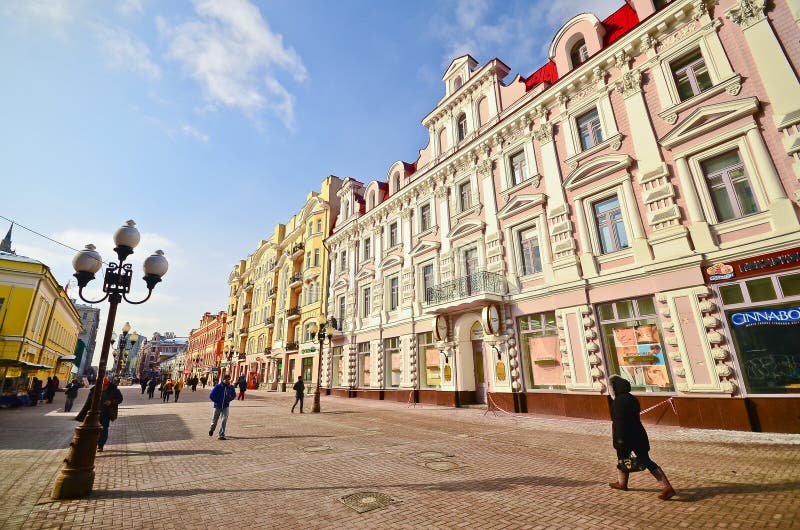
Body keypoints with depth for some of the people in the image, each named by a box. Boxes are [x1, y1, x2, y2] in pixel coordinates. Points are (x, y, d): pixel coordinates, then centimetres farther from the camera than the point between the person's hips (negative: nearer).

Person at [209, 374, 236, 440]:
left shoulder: (231, 387, -6)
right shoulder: (218, 386, -14)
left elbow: (234, 395, 9)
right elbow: (211, 395, -9)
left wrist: (229, 400, -7)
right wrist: (217, 401, -13)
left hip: (226, 406, 1)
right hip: (217, 406, -1)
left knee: (224, 420, -14)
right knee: (215, 420, 15)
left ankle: (221, 435, -5)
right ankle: (212, 429, 48)